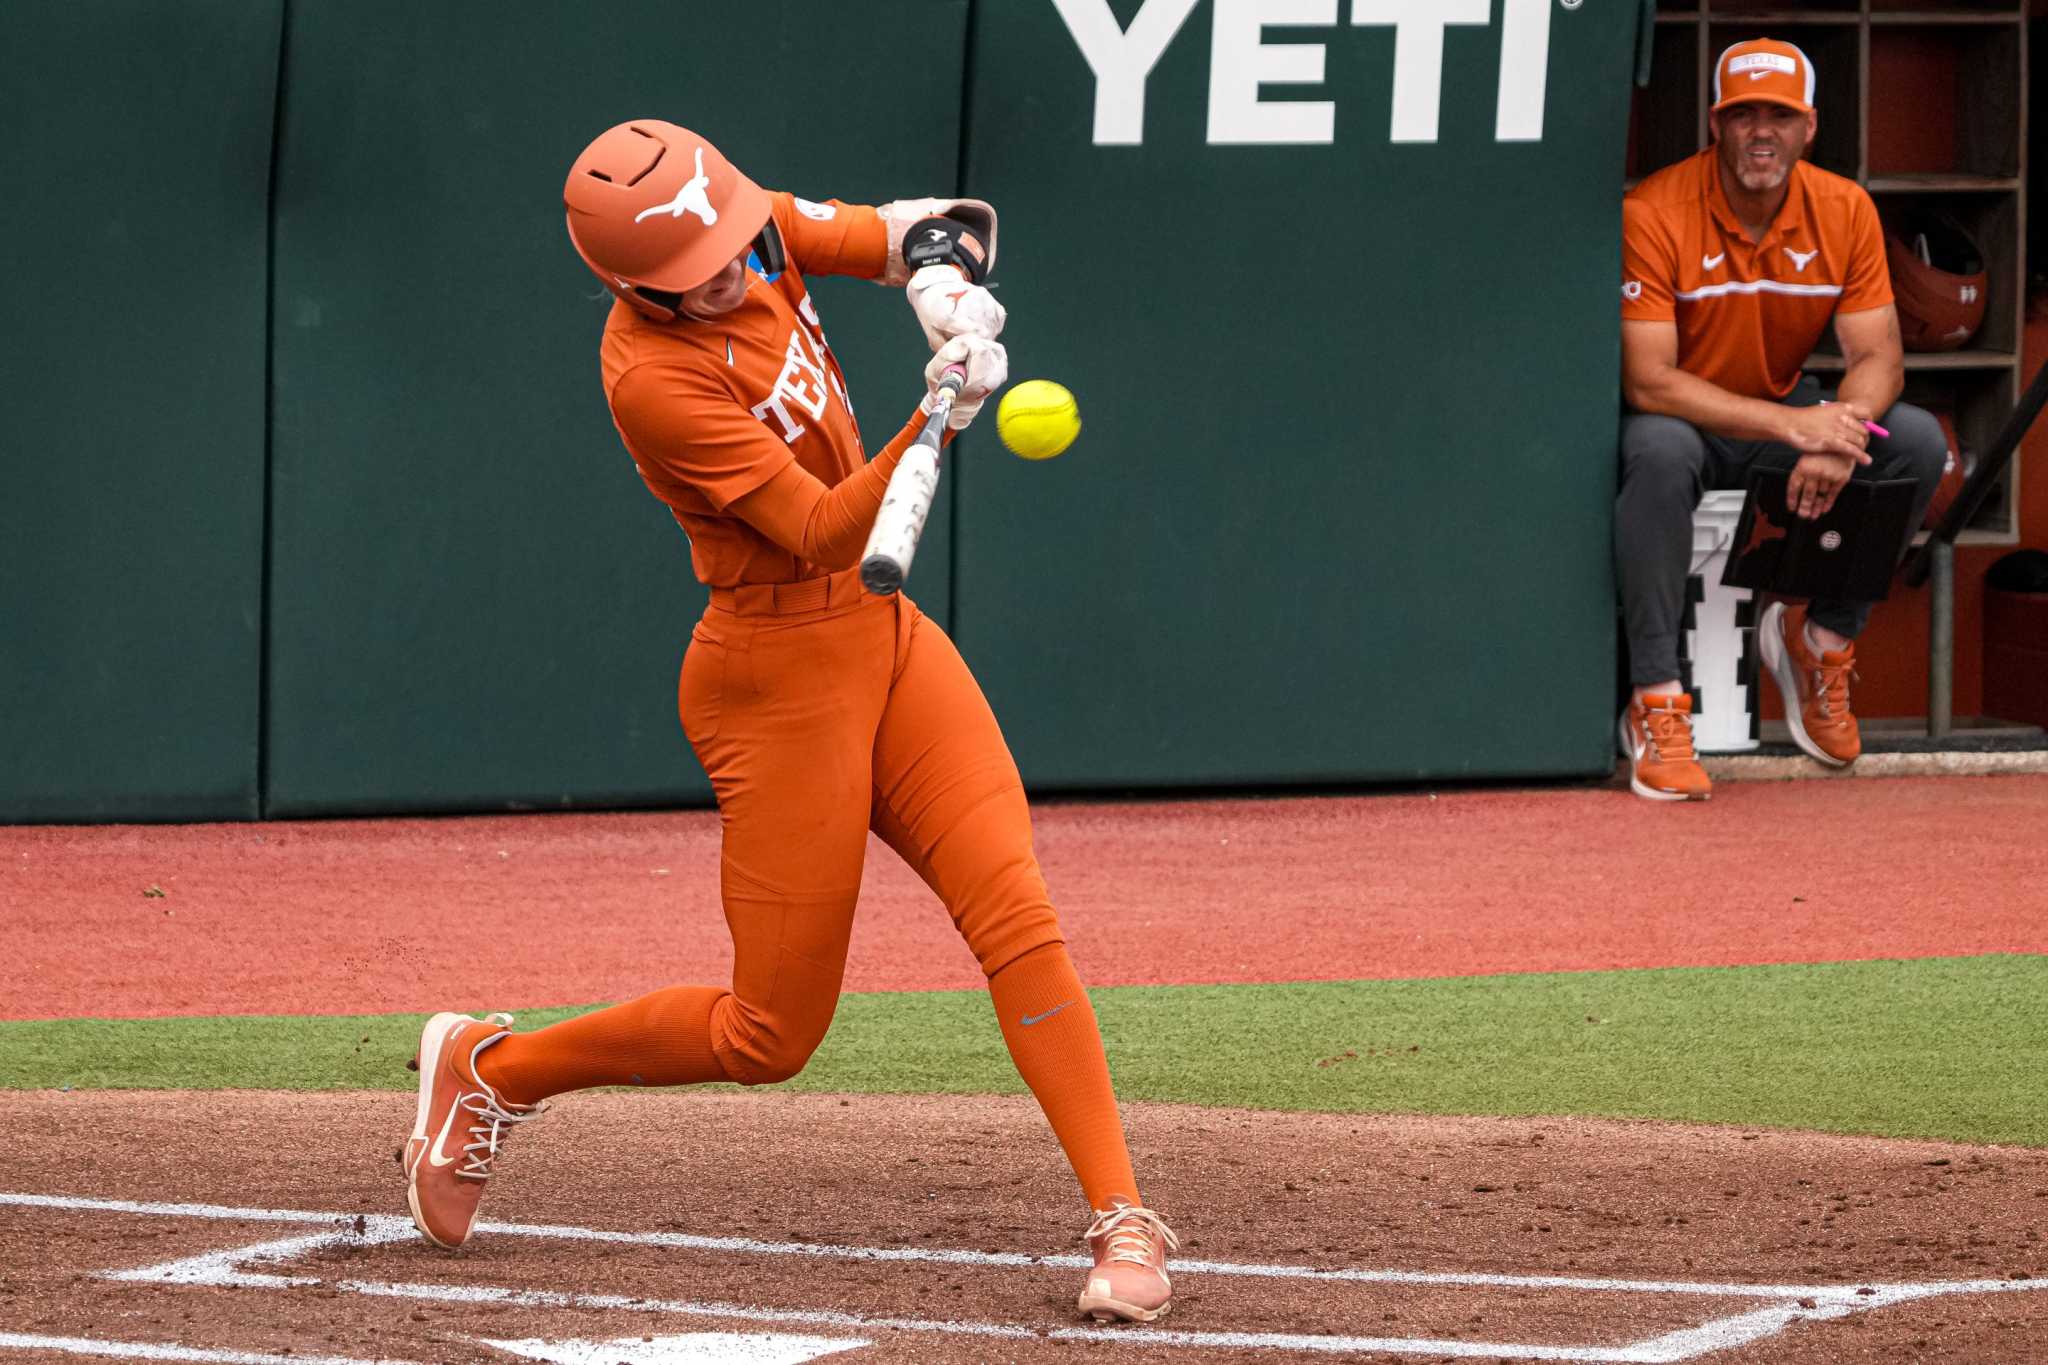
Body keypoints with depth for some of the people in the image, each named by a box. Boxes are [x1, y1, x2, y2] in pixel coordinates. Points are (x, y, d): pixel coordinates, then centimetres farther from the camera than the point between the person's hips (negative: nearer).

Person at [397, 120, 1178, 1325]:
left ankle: (1122, 1218, -12)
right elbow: (822, 532, -26)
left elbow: (900, 230, -1)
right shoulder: (654, 379, -24)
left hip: (882, 632, 7)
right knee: (772, 1035, 3)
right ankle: (492, 1067, 24)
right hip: (780, 672, -7)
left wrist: (939, 263, -25)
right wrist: (936, 423, -41)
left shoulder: (755, 230, -3)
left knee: (1014, 909, -11)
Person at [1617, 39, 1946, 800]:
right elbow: (1646, 381, -27)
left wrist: (1837, 433, -34)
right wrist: (1794, 426, -37)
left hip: (1785, 412, 5)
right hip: (1685, 418, -5)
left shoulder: (1844, 211, -8)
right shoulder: (1655, 215, -22)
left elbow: (1878, 357, -9)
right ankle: (1655, 706, -33)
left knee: (1919, 442, -19)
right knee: (1660, 452, -39)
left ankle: (1819, 639, 0)